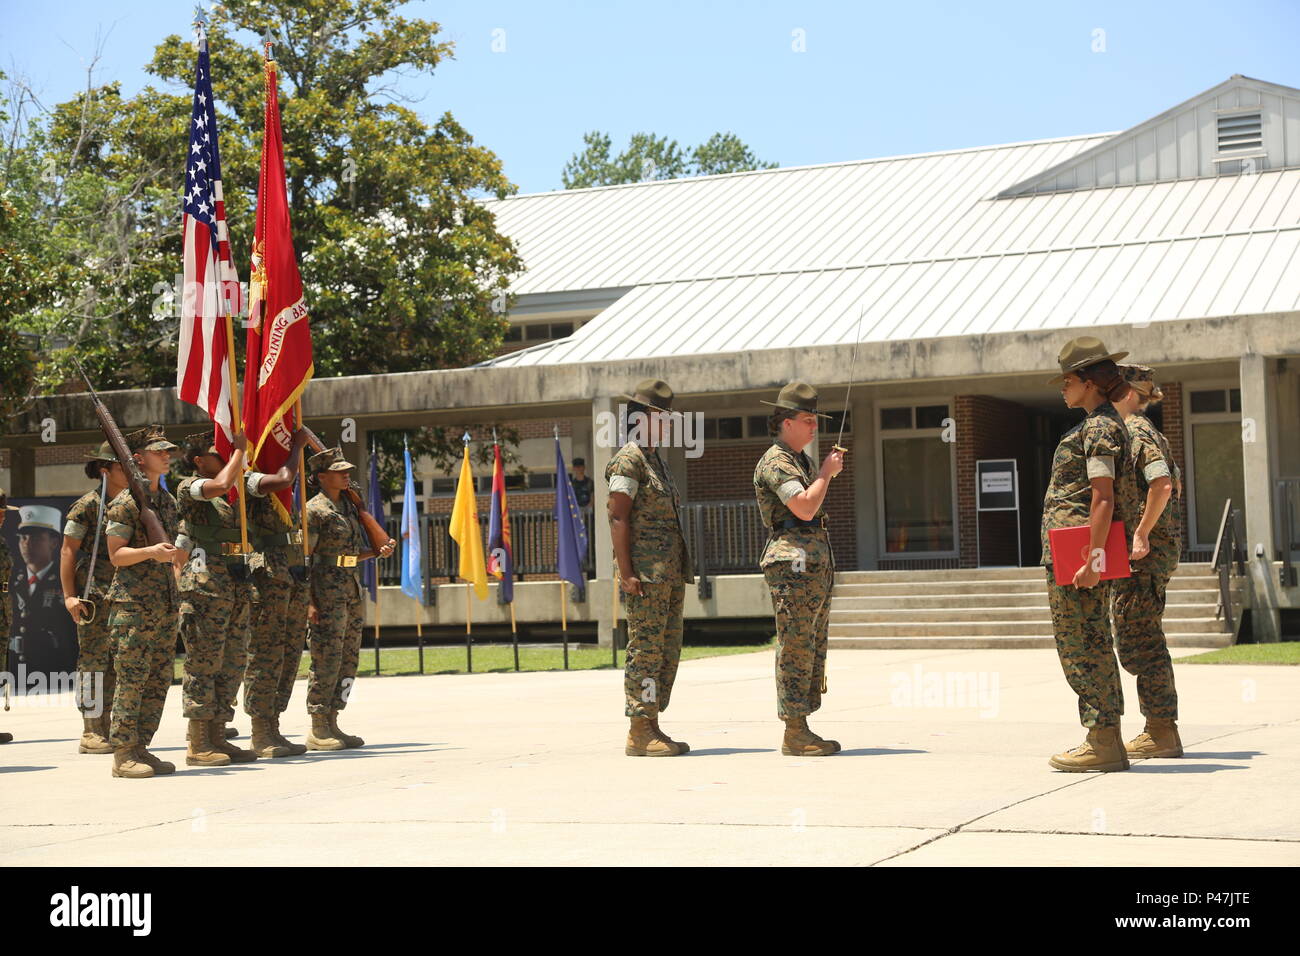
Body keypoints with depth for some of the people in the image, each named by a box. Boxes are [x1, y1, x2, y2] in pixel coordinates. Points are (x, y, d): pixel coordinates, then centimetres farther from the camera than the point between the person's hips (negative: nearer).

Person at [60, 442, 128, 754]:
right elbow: (68, 551, -6)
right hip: (93, 596, -7)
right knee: (93, 661, -7)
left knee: (116, 663, 8)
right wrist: (69, 595, -14)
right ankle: (91, 734, -6)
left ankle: (105, 728, 14)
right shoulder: (87, 505, -5)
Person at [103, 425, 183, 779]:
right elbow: (116, 554, -11)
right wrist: (151, 552, -24)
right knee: (132, 679, -8)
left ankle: (141, 748, 14)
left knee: (159, 680, 8)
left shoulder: (168, 500, 16)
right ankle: (123, 754, -4)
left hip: (165, 604, 8)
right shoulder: (125, 502, -8)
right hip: (133, 604, -8)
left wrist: (176, 558, 13)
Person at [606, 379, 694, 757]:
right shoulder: (629, 460, -8)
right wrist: (626, 572, -21)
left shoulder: (657, 460, 21)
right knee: (646, 648, -9)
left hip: (670, 571, 10)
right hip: (646, 570, -10)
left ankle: (651, 728, 13)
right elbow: (618, 517, -15)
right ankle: (639, 735, -6)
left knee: (668, 650, 9)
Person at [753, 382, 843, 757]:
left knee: (813, 649, 10)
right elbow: (805, 507, -22)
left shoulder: (802, 459, 21)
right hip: (793, 564, -10)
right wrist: (826, 472, -11)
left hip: (817, 566, 10)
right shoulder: (775, 462, -10)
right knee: (796, 649, -9)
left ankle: (802, 729, 14)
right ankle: (794, 734, -8)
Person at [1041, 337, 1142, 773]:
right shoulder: (1106, 424, 18)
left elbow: (1103, 499, -20)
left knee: (1080, 646, -6)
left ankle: (1102, 743, -4)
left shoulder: (1097, 429, -13)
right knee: (1093, 644, 12)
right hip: (1080, 552, 10)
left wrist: (1093, 560, -23)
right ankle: (1106, 741, 16)